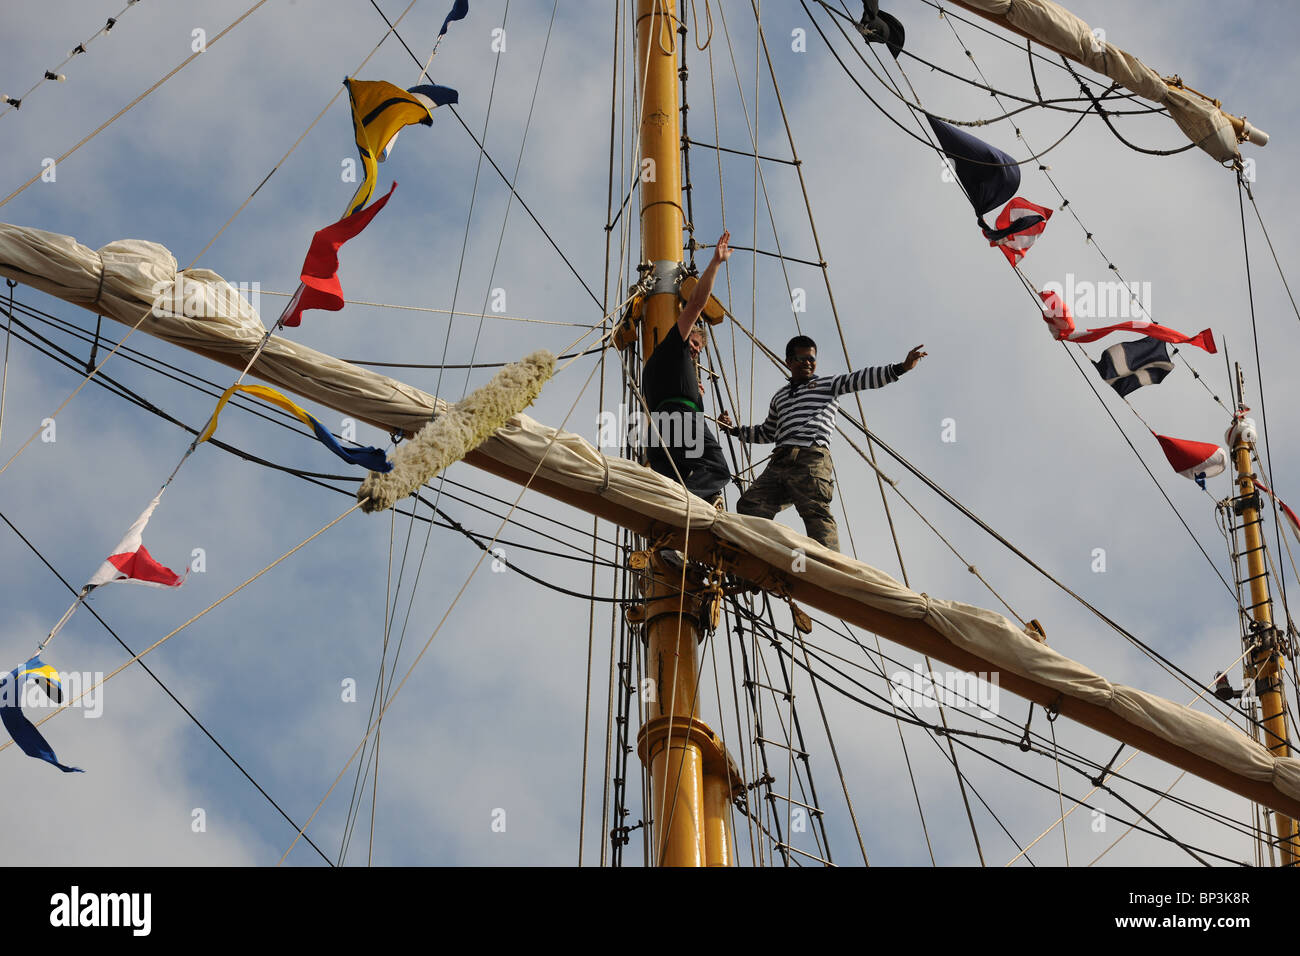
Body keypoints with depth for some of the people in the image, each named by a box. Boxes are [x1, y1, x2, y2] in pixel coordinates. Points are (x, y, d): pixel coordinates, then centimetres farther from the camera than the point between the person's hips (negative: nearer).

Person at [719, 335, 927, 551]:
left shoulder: (827, 385, 17)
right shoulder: (780, 396, 33)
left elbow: (859, 380, 3)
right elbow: (767, 433, 43)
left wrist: (899, 368, -11)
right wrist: (734, 429, 33)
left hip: (812, 459, -5)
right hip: (779, 463, 6)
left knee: (815, 512, -22)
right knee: (749, 505, -13)